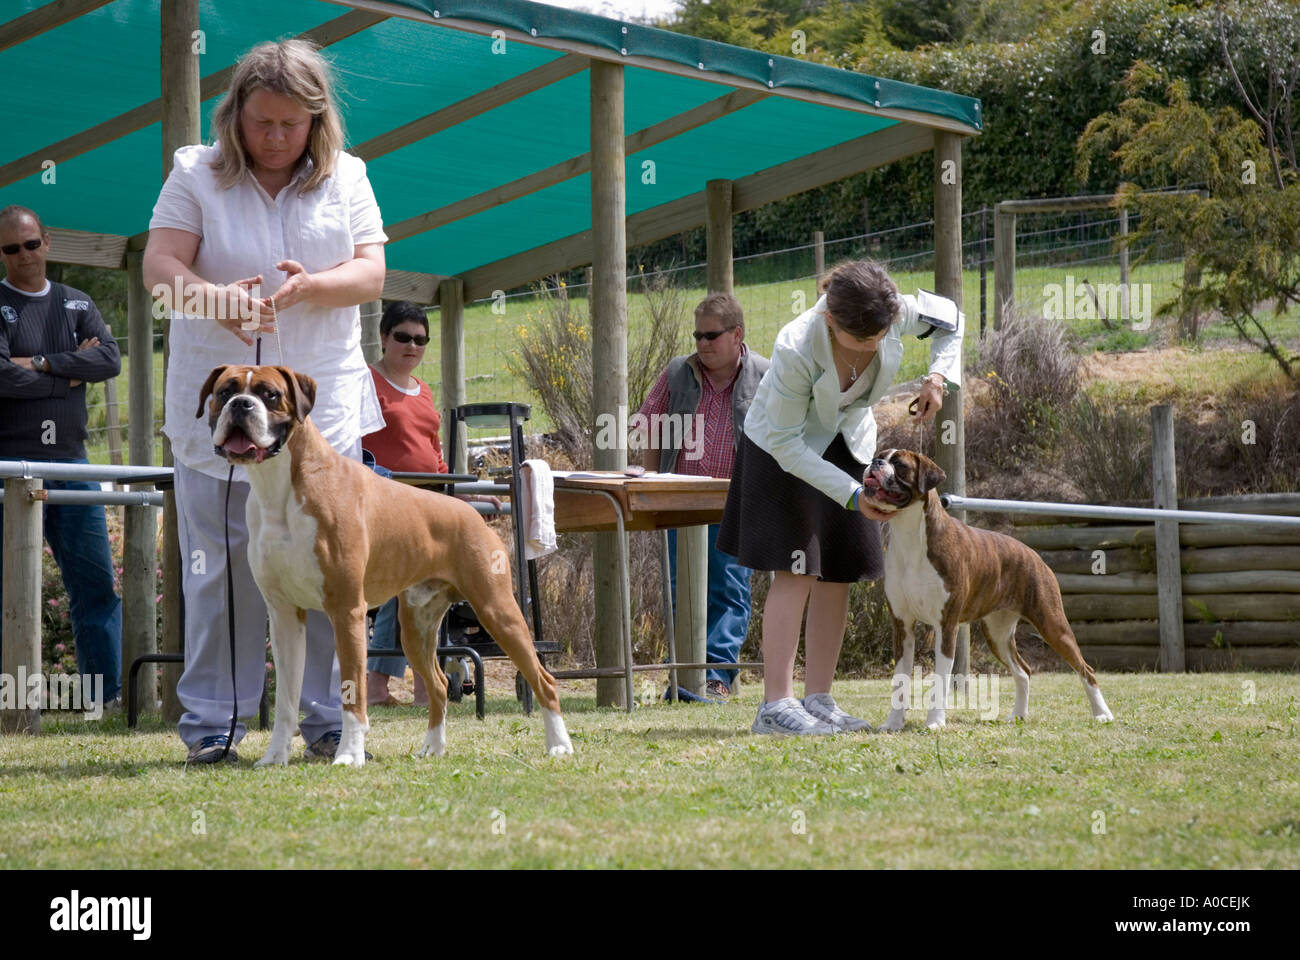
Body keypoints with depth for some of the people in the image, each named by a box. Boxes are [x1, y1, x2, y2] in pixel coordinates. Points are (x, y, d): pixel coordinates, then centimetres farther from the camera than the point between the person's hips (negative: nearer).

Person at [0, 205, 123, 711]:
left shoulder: (76, 305, 14)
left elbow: (110, 360, -3)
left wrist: (43, 363, -12)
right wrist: (71, 372, -7)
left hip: (71, 462, 4)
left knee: (96, 583, 3)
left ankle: (108, 691, 8)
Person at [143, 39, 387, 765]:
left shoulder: (346, 180, 9)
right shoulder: (196, 175, 4)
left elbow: (371, 274, 1)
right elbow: (160, 266, -7)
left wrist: (308, 286, -20)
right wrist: (214, 299, -28)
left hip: (323, 403, 1)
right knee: (219, 566, -2)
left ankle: (330, 719, 6)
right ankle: (212, 721, 4)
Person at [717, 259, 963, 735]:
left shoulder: (896, 312, -24)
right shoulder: (796, 349, -37)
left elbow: (949, 319, 0)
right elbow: (785, 443, -27)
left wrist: (938, 375, -19)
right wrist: (853, 495, -30)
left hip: (847, 445, 5)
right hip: (785, 450, -5)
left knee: (838, 572, 1)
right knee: (795, 570, -15)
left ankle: (819, 700, 5)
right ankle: (776, 705, -16)